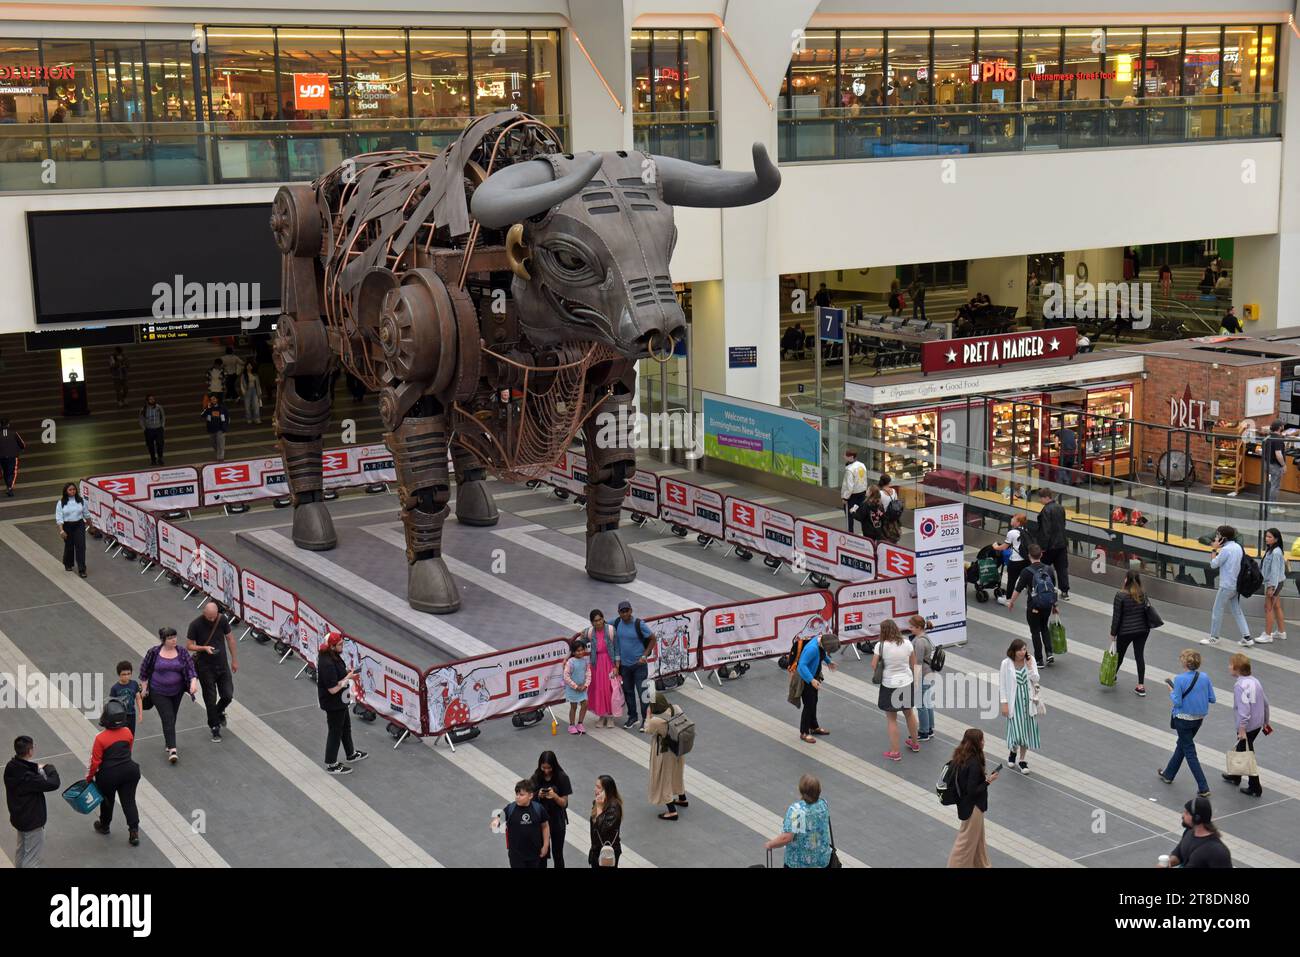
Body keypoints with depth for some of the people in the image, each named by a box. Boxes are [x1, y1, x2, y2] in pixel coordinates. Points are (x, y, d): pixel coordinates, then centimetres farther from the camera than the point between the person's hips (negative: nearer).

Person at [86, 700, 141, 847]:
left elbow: (95, 762, -14)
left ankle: (104, 826, 44)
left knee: (107, 800, 22)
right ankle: (134, 832, 4)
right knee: (129, 801, 10)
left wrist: (89, 777, 0)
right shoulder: (127, 732, -6)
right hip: (129, 771, 3)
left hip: (108, 775, -3)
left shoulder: (101, 738, -20)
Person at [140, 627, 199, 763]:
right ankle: (172, 750, -14)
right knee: (168, 719, -12)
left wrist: (193, 682, -27)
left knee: (172, 718, 15)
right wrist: (144, 687, 3)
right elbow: (144, 669, 1)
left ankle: (167, 741, 37)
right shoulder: (154, 652, -11)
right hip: (159, 693, -3)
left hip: (177, 691, 3)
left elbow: (190, 668, -10)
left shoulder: (182, 652, -7)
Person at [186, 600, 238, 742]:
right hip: (205, 667, -3)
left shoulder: (223, 620, -9)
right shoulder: (196, 624, -16)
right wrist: (204, 648, -26)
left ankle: (219, 712, 35)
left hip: (222, 664, 3)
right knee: (210, 699, 4)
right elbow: (189, 646, -8)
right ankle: (214, 727, 21)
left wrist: (234, 660, 7)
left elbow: (230, 639, 3)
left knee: (228, 695, 2)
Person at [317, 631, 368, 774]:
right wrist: (348, 678, -20)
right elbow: (333, 689, -31)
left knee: (346, 726, 27)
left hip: (339, 701, 10)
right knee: (335, 731, 7)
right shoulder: (327, 663, -33)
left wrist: (347, 672, -2)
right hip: (333, 703, -10)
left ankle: (351, 754, 47)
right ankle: (331, 764, 24)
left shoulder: (333, 655, -4)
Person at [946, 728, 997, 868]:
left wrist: (983, 778, 6)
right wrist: (988, 781, -17)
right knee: (967, 840, 9)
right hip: (972, 806, -9)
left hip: (965, 803, 9)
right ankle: (957, 865, 21)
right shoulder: (974, 763, -29)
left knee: (978, 836, 25)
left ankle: (981, 864, 40)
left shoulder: (960, 757, -3)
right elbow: (972, 791, -27)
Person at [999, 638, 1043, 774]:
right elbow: (1002, 685, -7)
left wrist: (1029, 666, -18)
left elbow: (1035, 679, -5)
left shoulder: (1030, 661, -3)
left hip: (1028, 700, 3)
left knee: (1027, 730, 7)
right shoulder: (1006, 664, -11)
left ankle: (1022, 759, 21)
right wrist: (1004, 704, -9)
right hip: (1014, 701, -3)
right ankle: (1013, 752, 24)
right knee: (1016, 730, -8)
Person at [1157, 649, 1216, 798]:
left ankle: (1203, 788, -2)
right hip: (1199, 719, 6)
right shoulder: (1205, 677, -7)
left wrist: (1171, 692, -2)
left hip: (1183, 719, -6)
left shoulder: (1180, 679, -22)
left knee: (1189, 752, 3)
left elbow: (1177, 702, -19)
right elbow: (1212, 699, -2)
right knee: (1182, 745, 24)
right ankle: (1168, 774, 41)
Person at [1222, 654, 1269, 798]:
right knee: (1241, 749, 26)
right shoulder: (1255, 680, 4)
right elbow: (1265, 702, 11)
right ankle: (1235, 776, 45)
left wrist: (1242, 729, -25)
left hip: (1247, 726, -9)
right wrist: (1265, 721, 23)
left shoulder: (1240, 685, -22)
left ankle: (1255, 788, 11)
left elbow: (1244, 708, -28)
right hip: (1258, 724, 9)